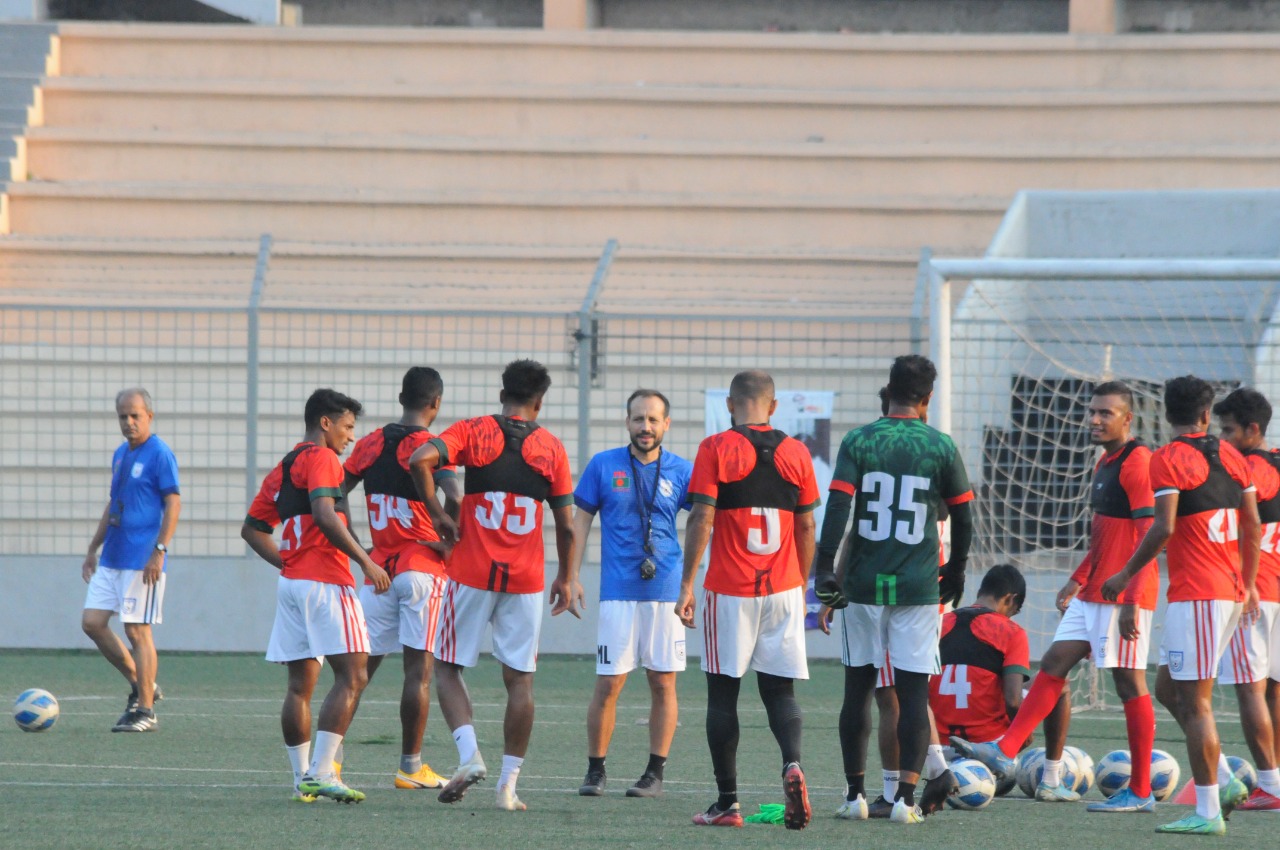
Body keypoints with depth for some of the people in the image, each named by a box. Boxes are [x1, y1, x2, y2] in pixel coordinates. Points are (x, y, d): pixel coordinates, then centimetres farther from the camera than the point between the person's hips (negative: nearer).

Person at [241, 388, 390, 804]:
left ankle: (302, 778, 8)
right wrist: (365, 562, -18)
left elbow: (252, 529, 22)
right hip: (326, 582, -9)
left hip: (291, 582, 9)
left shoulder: (282, 469, 20)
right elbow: (325, 516, -21)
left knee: (300, 684, 9)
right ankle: (320, 774, -18)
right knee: (352, 676, -9)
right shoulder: (321, 459, -6)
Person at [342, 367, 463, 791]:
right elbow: (454, 497, -25)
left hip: (378, 569, 5)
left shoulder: (371, 443, 8)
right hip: (422, 568, -5)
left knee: (361, 664, 9)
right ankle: (411, 766, 1)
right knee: (419, 669, 0)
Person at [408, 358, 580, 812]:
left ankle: (470, 756, -10)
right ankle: (509, 783, 5)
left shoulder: (473, 432, 0)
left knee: (448, 668, 10)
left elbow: (420, 460, -18)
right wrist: (567, 578, 18)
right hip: (525, 579, 1)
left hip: (472, 574, -1)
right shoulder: (550, 448, 4)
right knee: (520, 679, 8)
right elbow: (566, 525, 6)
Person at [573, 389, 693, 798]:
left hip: (666, 591, 1)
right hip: (618, 591, -1)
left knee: (663, 682, 2)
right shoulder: (603, 466, 5)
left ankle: (655, 772, 10)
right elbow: (581, 521, 8)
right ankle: (595, 769, 7)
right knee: (608, 684, -4)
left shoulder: (681, 471, 6)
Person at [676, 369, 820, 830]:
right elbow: (806, 528, 9)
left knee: (723, 693, 5)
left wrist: (686, 585, -6)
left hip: (729, 591, -3)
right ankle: (792, 763, -20)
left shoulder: (716, 449, -6)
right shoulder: (795, 453, 5)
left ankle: (727, 802, 5)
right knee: (779, 688, 8)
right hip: (783, 589, 3)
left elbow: (701, 521, -10)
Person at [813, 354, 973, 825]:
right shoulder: (942, 448, 0)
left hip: (864, 584, 1)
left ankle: (855, 793, 14)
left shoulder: (858, 442, -2)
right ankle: (906, 795, -8)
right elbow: (962, 520, 7)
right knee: (913, 691, 0)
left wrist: (825, 568, -10)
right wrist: (956, 570, 21)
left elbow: (838, 508, -10)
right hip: (918, 587, -1)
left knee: (858, 688, 10)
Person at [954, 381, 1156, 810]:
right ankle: (1004, 753, 6)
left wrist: (1132, 601, -24)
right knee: (1053, 667, 6)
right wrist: (1077, 581, 25)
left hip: (1122, 596, -10)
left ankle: (1140, 792, -2)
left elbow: (1149, 538, -19)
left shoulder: (1137, 463, -14)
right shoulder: (1105, 463, 17)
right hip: (1091, 595, 10)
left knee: (1129, 683, -6)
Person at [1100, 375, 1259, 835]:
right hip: (1231, 590, 8)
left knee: (1194, 701, -6)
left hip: (1194, 594, -8)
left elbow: (1164, 526, -18)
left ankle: (1208, 812, -7)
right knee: (1169, 688, 17)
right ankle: (1223, 781, 11)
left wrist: (1126, 574, -7)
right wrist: (1248, 585, 23)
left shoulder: (1168, 459, -10)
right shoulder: (1230, 456, 11)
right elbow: (1252, 525, 14)